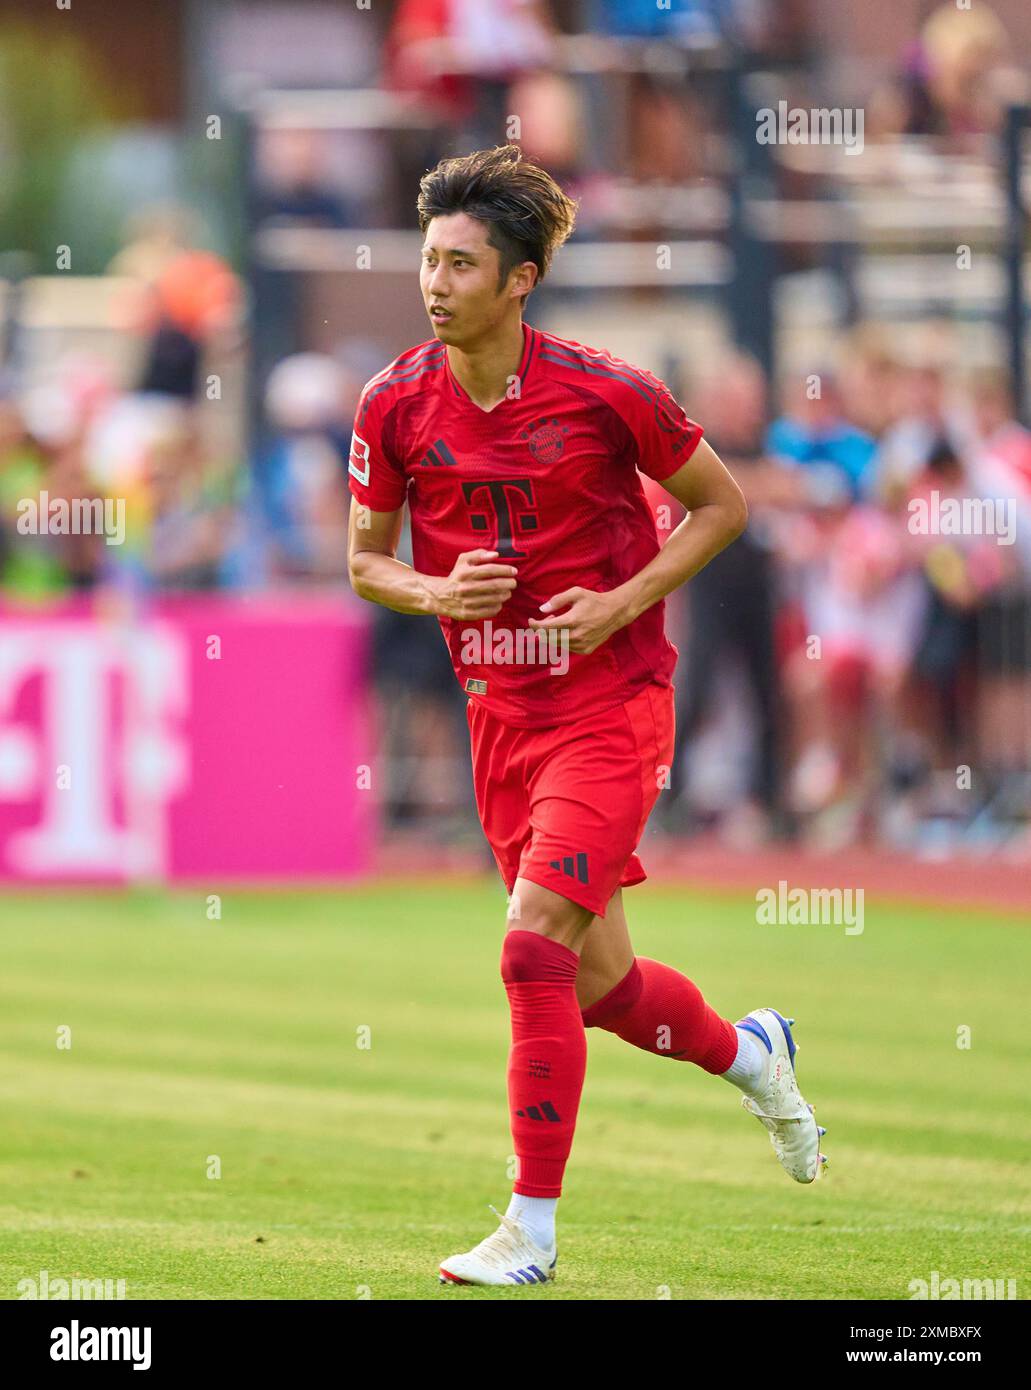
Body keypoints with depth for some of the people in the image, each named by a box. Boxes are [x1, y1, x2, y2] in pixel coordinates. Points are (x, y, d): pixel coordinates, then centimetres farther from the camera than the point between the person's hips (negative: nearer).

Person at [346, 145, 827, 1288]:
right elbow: (367, 559, 9)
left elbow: (722, 504, 1)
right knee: (598, 982, 12)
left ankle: (530, 1232, -11)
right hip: (502, 712, 5)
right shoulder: (396, 404, -4)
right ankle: (747, 1052, 45)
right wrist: (436, 592, -13)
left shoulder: (604, 393, -13)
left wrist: (623, 602, -12)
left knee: (535, 949, -18)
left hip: (612, 700, -5)